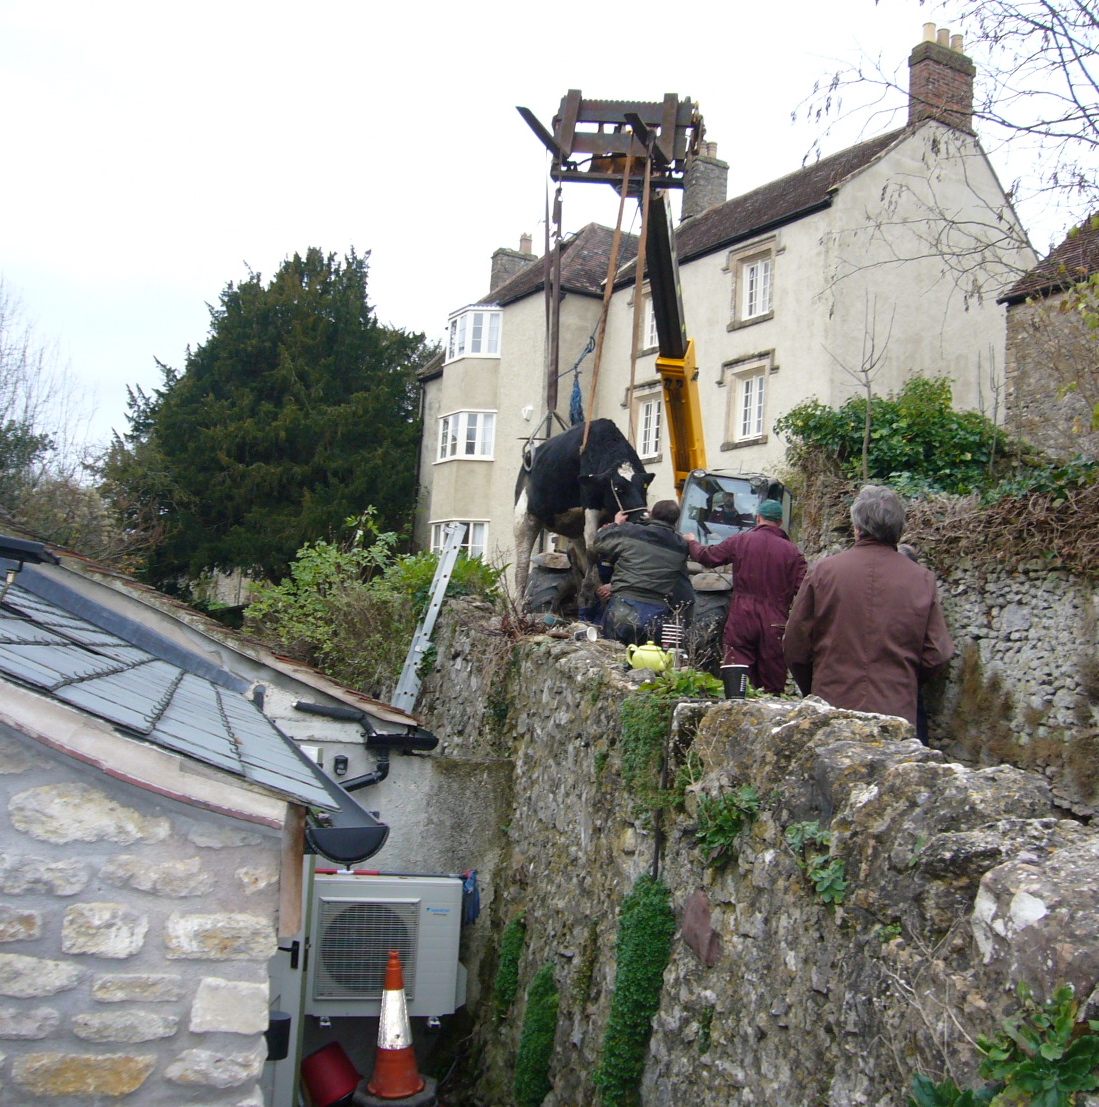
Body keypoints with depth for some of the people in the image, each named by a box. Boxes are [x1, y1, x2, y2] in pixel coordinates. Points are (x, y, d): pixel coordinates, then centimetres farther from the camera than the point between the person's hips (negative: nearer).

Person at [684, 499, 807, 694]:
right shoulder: (793, 551, 2)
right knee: (773, 685, 6)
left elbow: (706, 557, 10)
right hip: (775, 624, 0)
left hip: (741, 620, 0)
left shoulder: (740, 541, 1)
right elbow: (802, 590, -3)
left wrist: (692, 542, 29)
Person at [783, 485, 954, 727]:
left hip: (831, 709, -1)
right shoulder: (922, 579, -3)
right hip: (897, 712, 1)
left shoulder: (822, 571, -6)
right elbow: (936, 655, 1)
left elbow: (795, 648, -1)